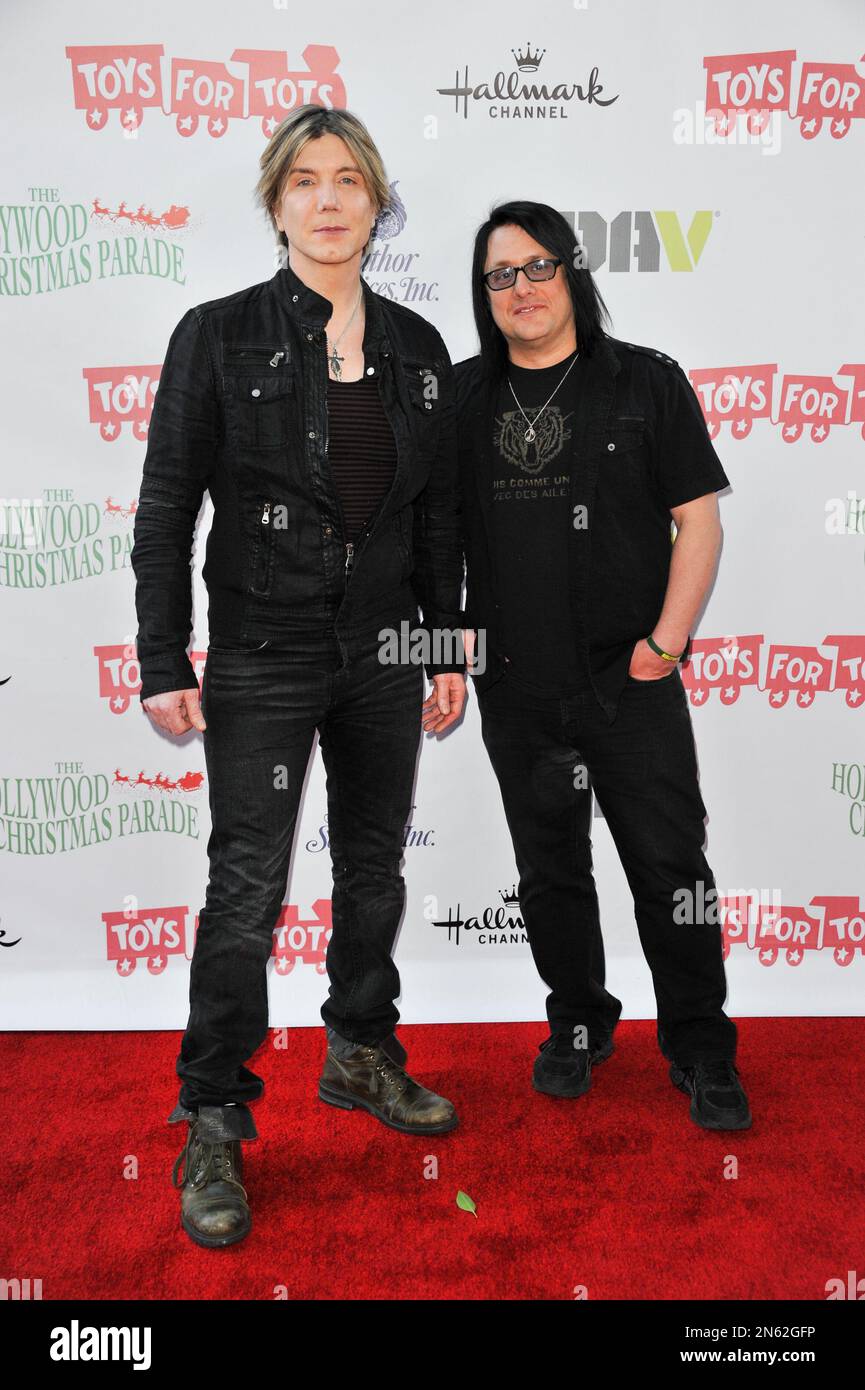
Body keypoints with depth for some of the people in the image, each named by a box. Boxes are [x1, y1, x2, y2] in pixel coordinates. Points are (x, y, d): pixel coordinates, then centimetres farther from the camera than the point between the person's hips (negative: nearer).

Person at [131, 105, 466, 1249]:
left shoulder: (416, 347, 8)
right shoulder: (220, 335, -4)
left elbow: (440, 513, 11)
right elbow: (165, 508, -5)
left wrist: (449, 649, 8)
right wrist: (165, 664, -10)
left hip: (385, 649, 5)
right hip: (263, 651, -4)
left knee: (375, 865, 15)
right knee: (248, 888, -2)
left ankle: (363, 1055, 37)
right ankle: (213, 1123, 15)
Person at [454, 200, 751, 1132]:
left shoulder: (645, 381, 1)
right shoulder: (462, 396, 8)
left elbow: (698, 520, -1)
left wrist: (665, 643, -9)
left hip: (630, 681, -2)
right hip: (515, 688, 3)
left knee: (671, 867, 2)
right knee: (549, 871, 14)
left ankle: (702, 1051, 20)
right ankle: (578, 1024, 34)